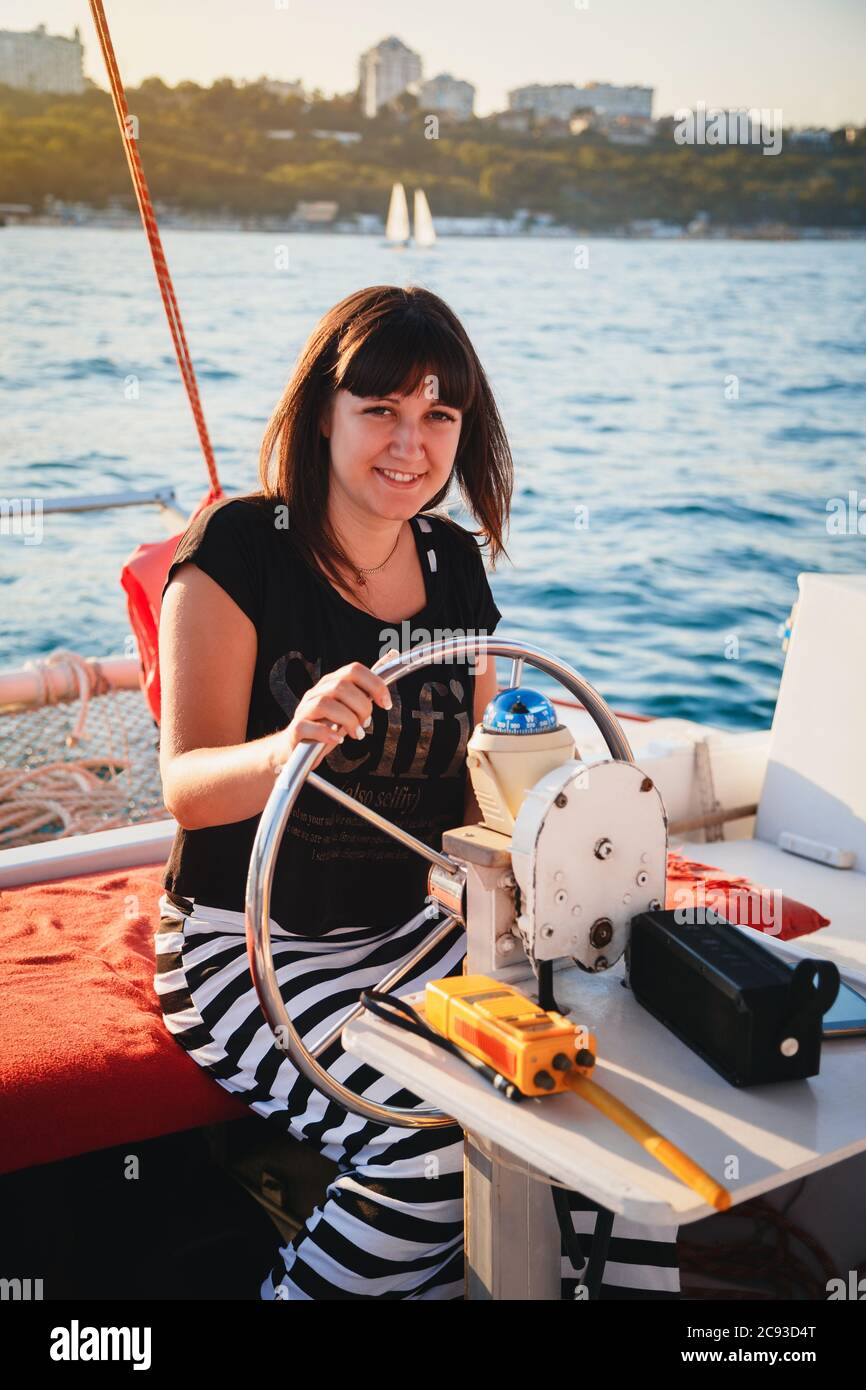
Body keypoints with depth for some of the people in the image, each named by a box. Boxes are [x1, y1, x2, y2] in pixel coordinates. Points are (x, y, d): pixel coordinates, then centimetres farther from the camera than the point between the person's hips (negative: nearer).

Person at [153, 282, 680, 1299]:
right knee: (435, 1145, -25)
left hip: (399, 933, 6)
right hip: (245, 947, -6)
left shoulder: (453, 567, 7)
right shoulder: (241, 548, -11)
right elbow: (186, 786, -18)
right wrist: (289, 748, -39)